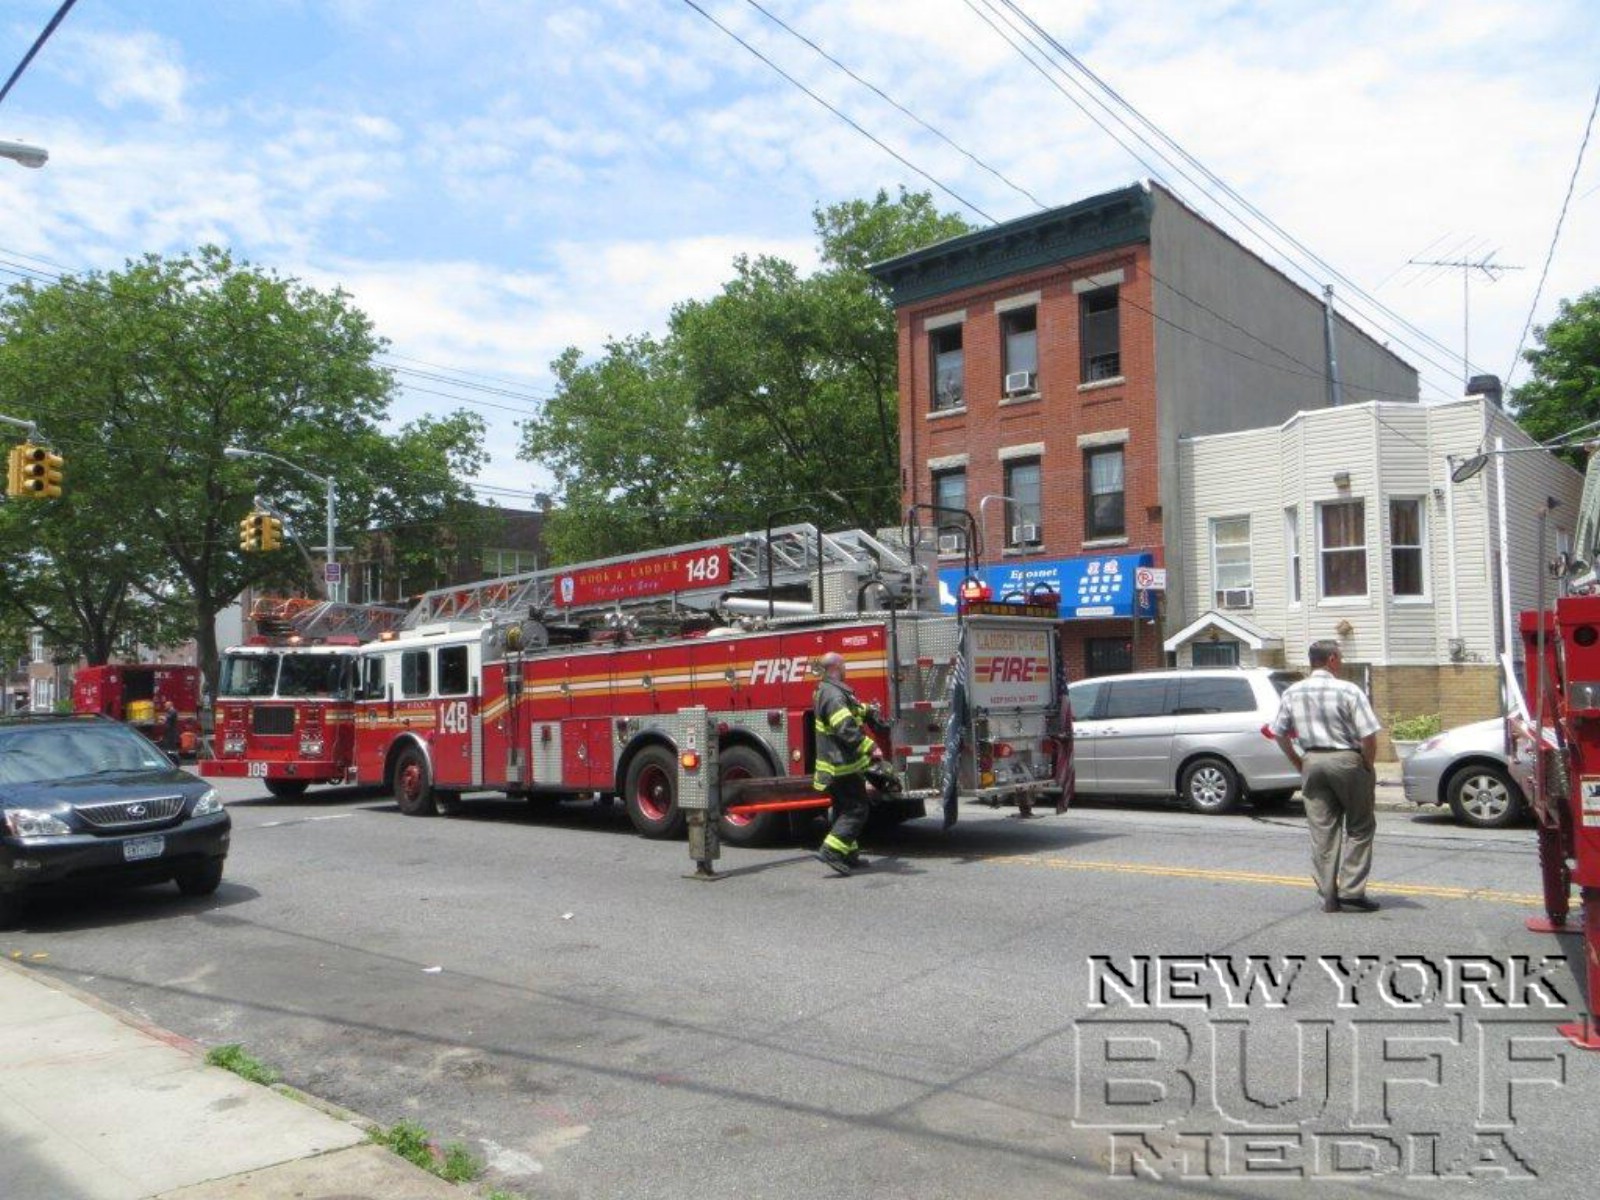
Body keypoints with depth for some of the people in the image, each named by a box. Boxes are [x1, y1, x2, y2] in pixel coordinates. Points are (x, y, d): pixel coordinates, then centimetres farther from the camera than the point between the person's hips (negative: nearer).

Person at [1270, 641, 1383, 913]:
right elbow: (1369, 736, -14)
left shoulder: (1292, 693, 4)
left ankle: (1328, 896, 11)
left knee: (1322, 831, 8)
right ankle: (1351, 890, 5)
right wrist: (1368, 767, 0)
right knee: (1359, 828, 10)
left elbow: (1279, 734, 10)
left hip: (1312, 761, 4)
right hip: (1346, 760, -4)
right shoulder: (1348, 691, -11)